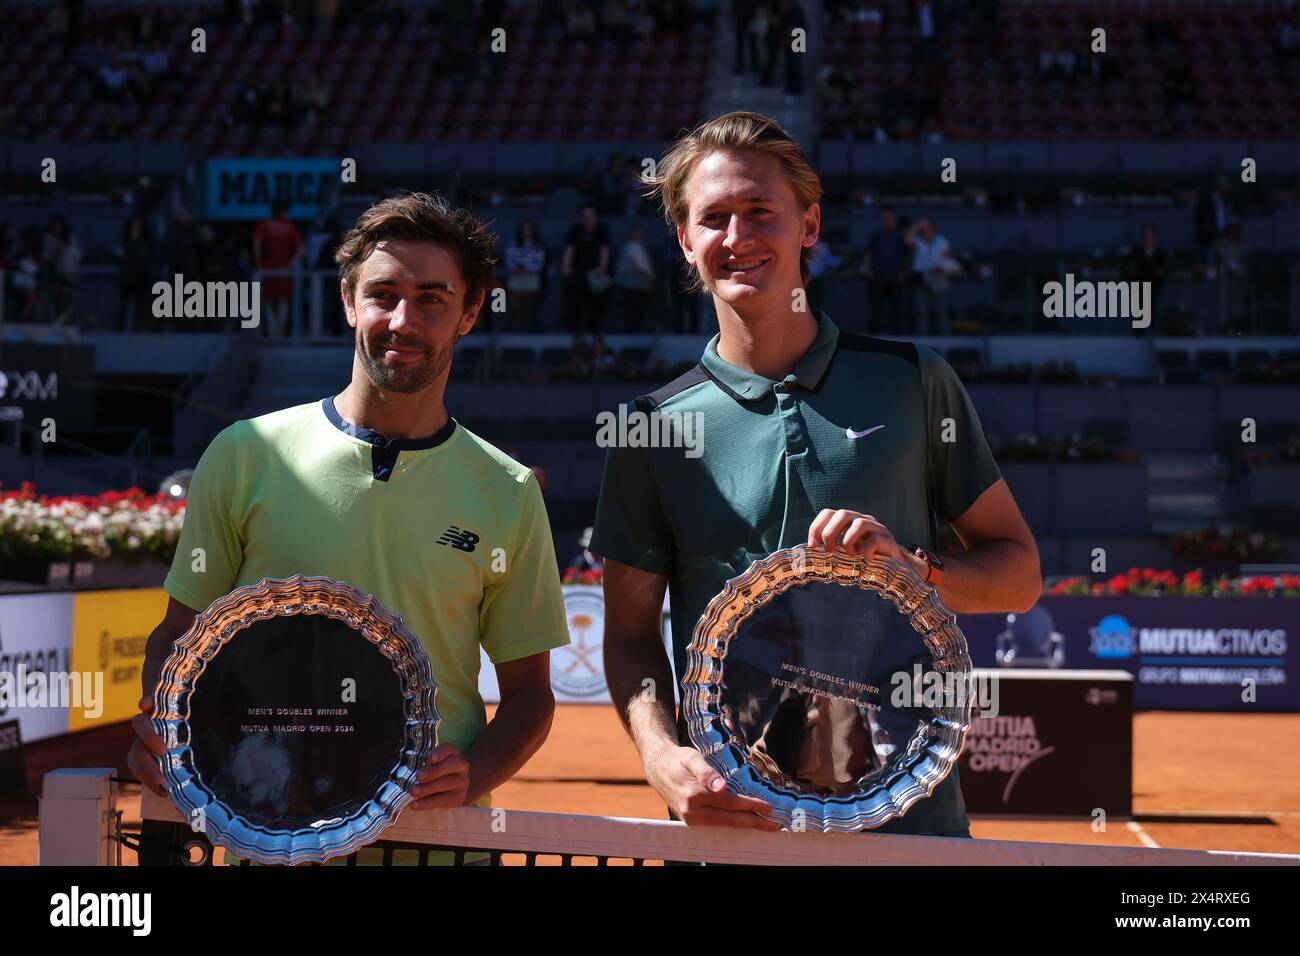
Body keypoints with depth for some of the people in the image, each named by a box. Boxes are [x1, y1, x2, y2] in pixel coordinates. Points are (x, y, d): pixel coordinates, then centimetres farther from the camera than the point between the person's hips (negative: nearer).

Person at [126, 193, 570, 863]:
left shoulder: (509, 492, 1)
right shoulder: (245, 456, -1)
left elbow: (527, 689, 6)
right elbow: (179, 632, 8)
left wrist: (471, 776, -12)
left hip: (438, 838, 0)